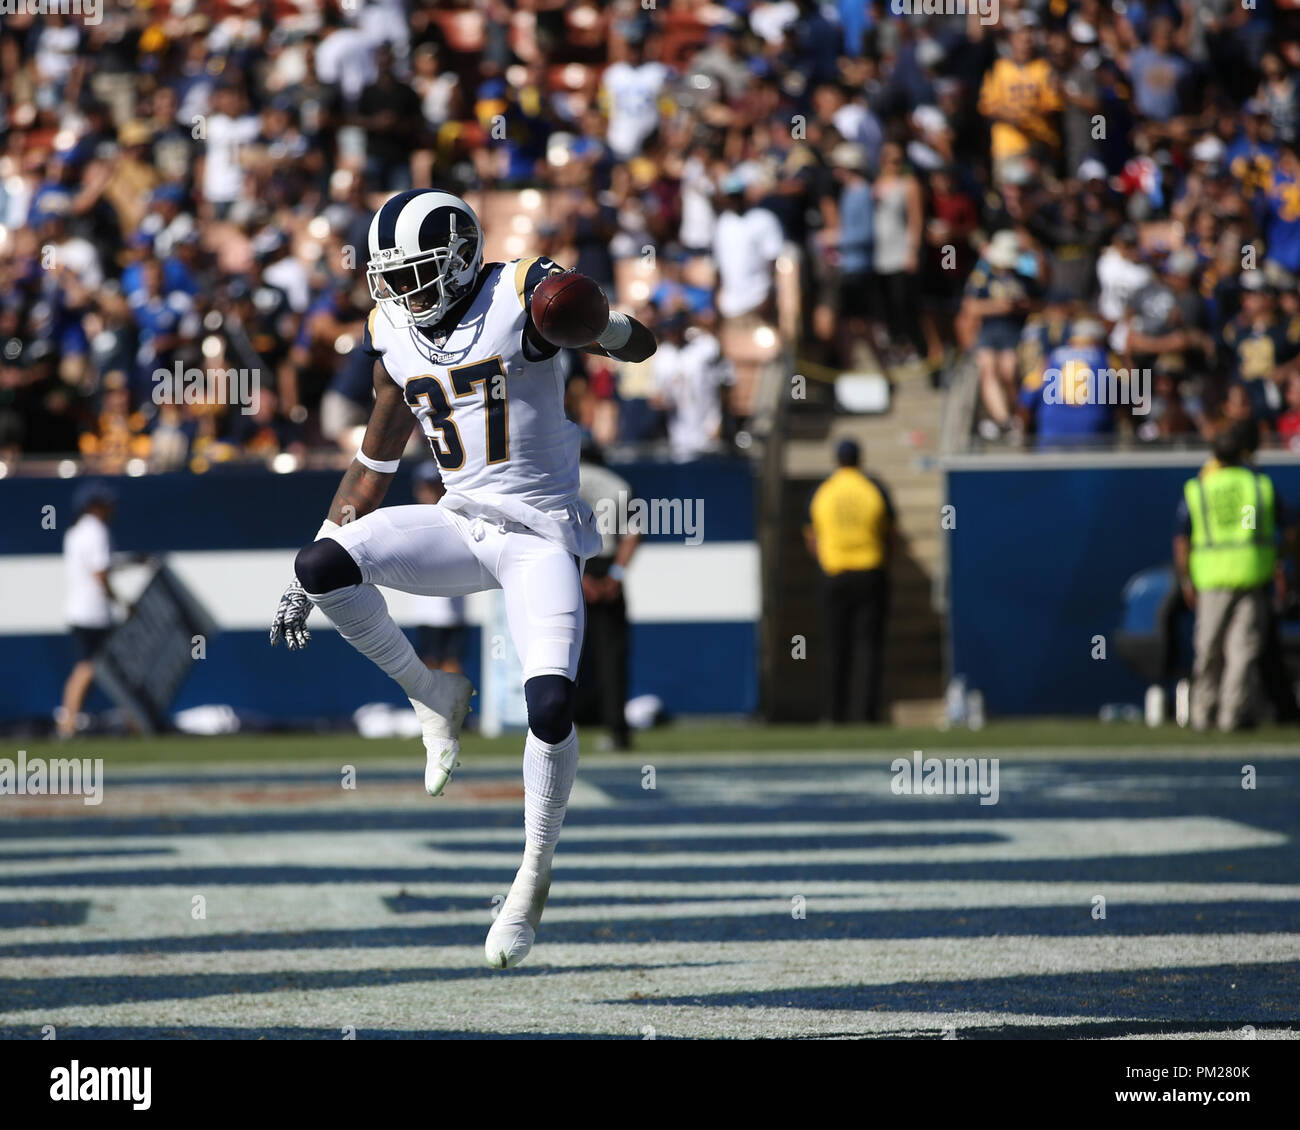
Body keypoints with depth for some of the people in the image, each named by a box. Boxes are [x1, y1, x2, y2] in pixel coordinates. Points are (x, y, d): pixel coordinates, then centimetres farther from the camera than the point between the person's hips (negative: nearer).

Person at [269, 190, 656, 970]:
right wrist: (306, 584, 10)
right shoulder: (394, 338, 5)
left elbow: (641, 348, -11)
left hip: (544, 535, -5)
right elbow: (375, 466, 14)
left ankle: (535, 871, 3)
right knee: (324, 564, -20)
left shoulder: (522, 297, -11)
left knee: (551, 703, -20)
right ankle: (434, 699, 1)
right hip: (462, 526, 5)